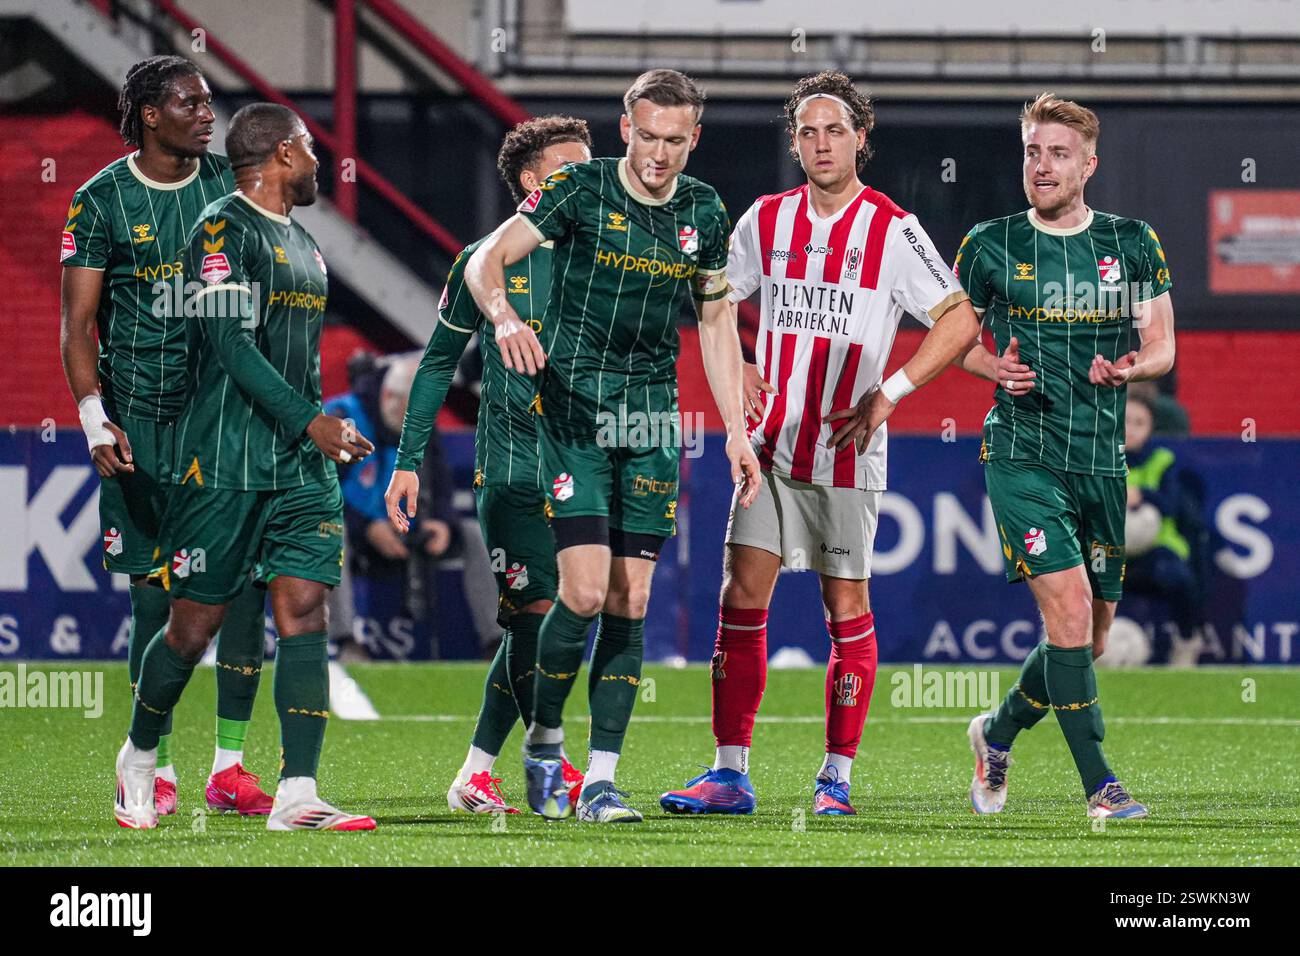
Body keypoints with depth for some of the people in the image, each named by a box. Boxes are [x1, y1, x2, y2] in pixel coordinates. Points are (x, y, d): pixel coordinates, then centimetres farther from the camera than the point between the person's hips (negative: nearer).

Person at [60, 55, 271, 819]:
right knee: (158, 588, -2)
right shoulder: (103, 200, -1)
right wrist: (93, 414, -13)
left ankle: (230, 764, 2)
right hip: (144, 415, -3)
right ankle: (156, 769, 7)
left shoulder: (231, 184, 7)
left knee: (245, 577, -4)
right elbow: (77, 322, -2)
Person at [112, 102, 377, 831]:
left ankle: (297, 796, -10)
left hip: (301, 465, 8)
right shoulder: (224, 230, -9)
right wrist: (310, 420, -21)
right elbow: (230, 342, -18)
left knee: (305, 613, -5)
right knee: (196, 623, 0)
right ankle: (139, 757, 24)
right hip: (225, 462, -7)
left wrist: (327, 429, 20)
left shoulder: (303, 245, 19)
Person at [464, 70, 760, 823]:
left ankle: (602, 775, 3)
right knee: (586, 591, -13)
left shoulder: (705, 212, 5)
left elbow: (717, 322, 14)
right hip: (574, 406, -4)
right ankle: (544, 742, 9)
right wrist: (505, 316, -31)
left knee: (630, 601, 0)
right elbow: (487, 261, -9)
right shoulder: (581, 188, -8)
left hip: (653, 419, 4)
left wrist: (737, 428, 9)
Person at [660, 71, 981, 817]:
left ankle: (838, 776, 12)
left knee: (847, 607, 2)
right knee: (742, 594, -5)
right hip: (771, 444, 3)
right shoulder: (767, 220, 5)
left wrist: (888, 393, -17)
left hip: (848, 451, -3)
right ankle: (731, 775, -2)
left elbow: (958, 319, -9)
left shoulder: (893, 230, -7)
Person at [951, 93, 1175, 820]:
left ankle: (999, 732, 36)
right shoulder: (991, 245, 1)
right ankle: (1100, 784, -13)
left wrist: (1128, 368, -17)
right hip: (1023, 454, -3)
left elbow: (1163, 346, 5)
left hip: (1102, 459, 3)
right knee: (1069, 608, -19)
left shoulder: (1133, 243, 5)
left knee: (1091, 637, 10)